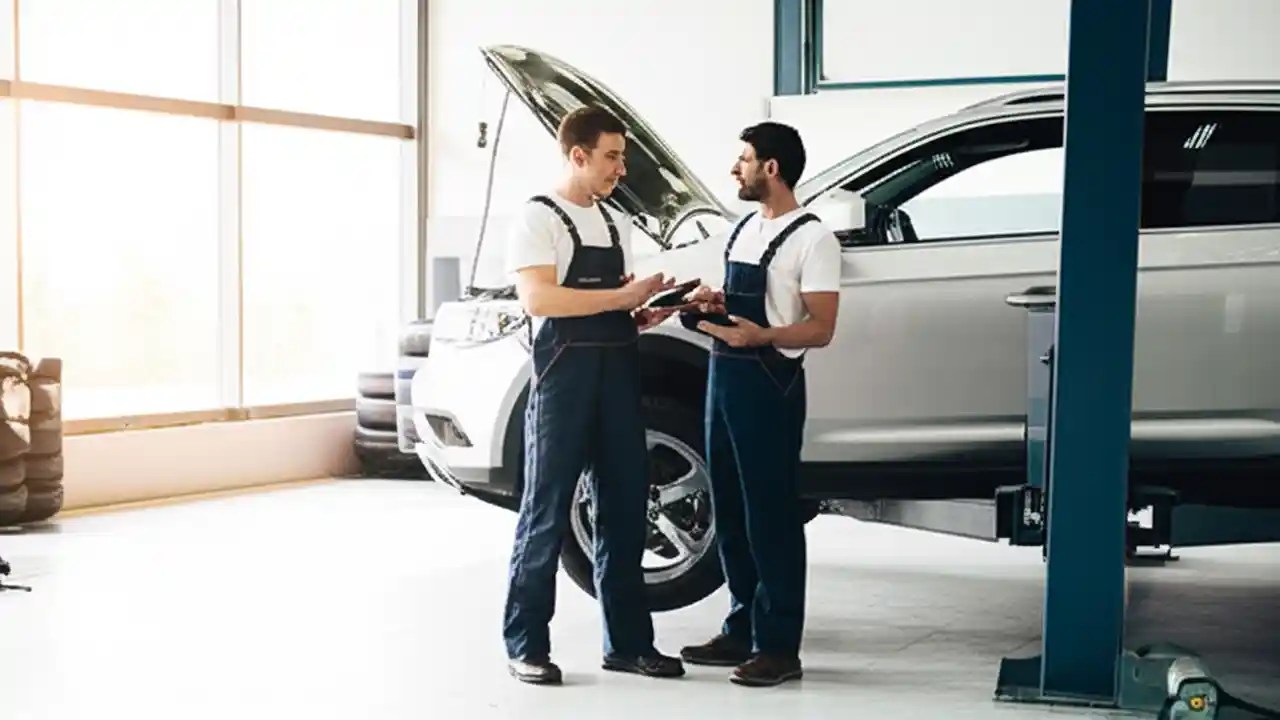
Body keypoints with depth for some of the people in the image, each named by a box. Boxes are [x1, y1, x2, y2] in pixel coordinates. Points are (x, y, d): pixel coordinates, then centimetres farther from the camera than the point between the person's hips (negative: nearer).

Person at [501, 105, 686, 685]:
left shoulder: (616, 224, 18)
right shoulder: (539, 218, -4)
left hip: (619, 376, 7)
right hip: (564, 375, -7)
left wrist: (644, 316, 3)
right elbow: (537, 298, -17)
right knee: (547, 512, -2)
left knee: (624, 510, 8)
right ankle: (526, 645, 6)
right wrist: (624, 297, -18)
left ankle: (628, 642, 15)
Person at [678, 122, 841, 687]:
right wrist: (716, 302, 6)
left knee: (771, 514, -5)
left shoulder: (811, 238, -11)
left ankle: (779, 646, 1)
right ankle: (740, 631, 22)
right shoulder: (745, 227, 16)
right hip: (724, 375, 9)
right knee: (730, 511, 12)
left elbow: (820, 329, -15)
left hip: (770, 383, -9)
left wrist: (761, 335, -30)